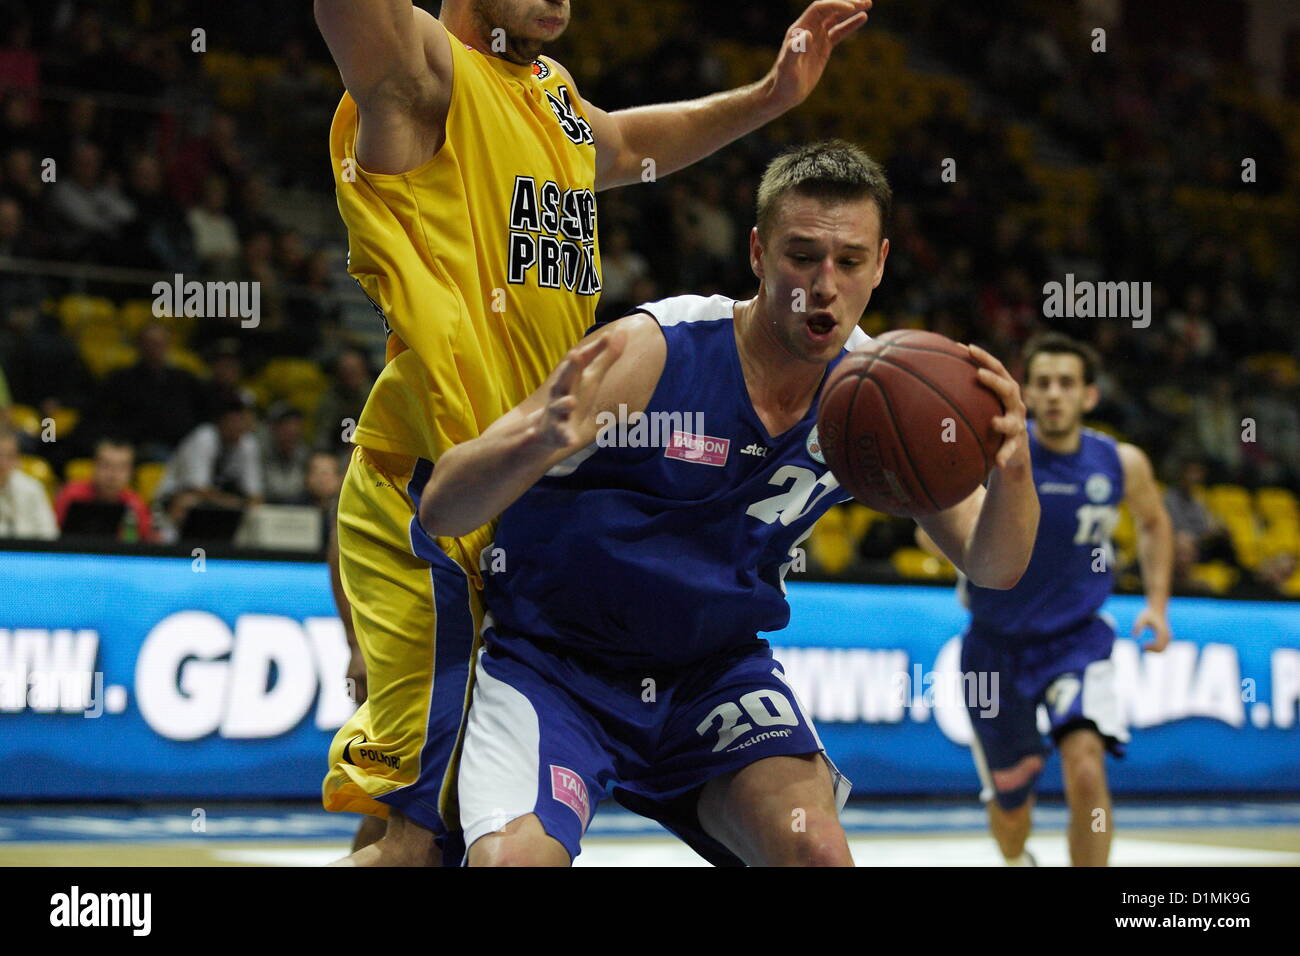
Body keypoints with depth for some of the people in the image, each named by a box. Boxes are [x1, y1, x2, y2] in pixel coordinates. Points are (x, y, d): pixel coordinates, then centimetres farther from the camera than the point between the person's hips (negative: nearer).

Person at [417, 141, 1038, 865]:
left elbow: (993, 567, -4)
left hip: (716, 670, 4)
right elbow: (439, 509, -26)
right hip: (553, 661, -3)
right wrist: (537, 443, -49)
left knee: (816, 850, -21)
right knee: (510, 859, -26)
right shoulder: (649, 351, -22)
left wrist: (1012, 471, -28)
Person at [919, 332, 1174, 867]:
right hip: (997, 644, 0)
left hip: (1077, 640, 0)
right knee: (1009, 796, 12)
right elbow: (934, 539, -17)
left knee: (1085, 768, -25)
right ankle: (1017, 863, 48)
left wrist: (1157, 601, 4)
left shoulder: (1122, 463, -8)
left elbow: (1153, 524, 14)